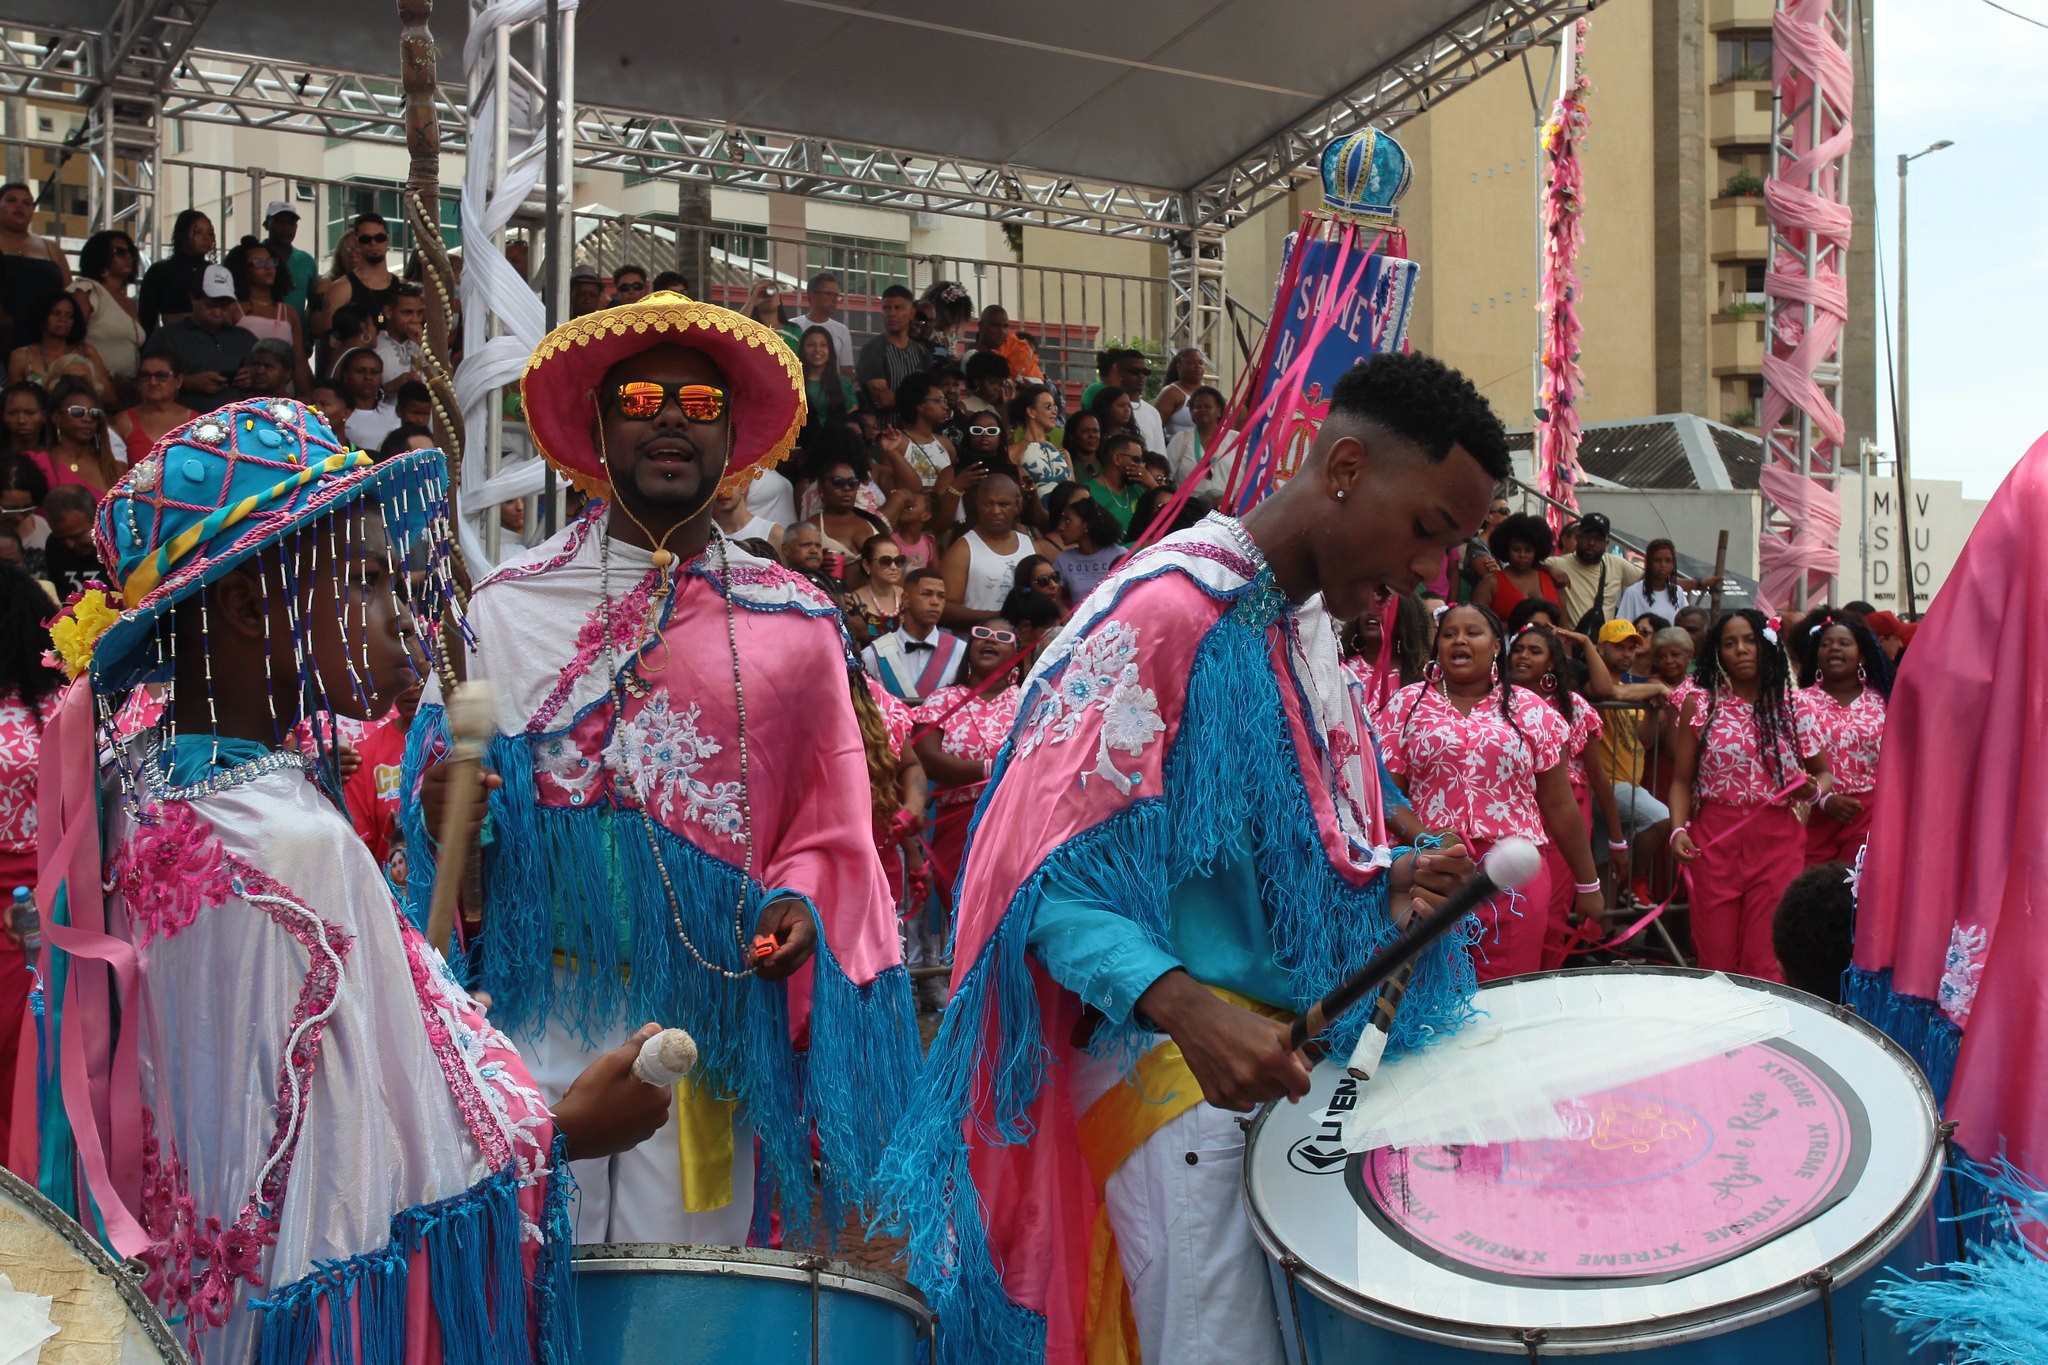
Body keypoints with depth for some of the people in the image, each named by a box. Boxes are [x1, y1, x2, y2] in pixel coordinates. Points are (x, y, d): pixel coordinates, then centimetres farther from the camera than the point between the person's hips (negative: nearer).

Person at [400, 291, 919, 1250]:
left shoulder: (794, 622, 8)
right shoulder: (511, 605, 8)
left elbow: (829, 821, 11)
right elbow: (435, 777, 9)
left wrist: (799, 900, -7)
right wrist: (447, 812, -12)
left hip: (708, 1013, 1)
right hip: (538, 1007, 0)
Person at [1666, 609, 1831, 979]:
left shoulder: (1791, 708, 6)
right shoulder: (1700, 705, 4)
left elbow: (1824, 773, 15)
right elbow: (1682, 780, 3)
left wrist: (1814, 790, -8)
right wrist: (1678, 830, -12)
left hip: (1777, 841, 0)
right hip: (1714, 841, 0)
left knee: (1767, 962, 0)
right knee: (1716, 960, 5)